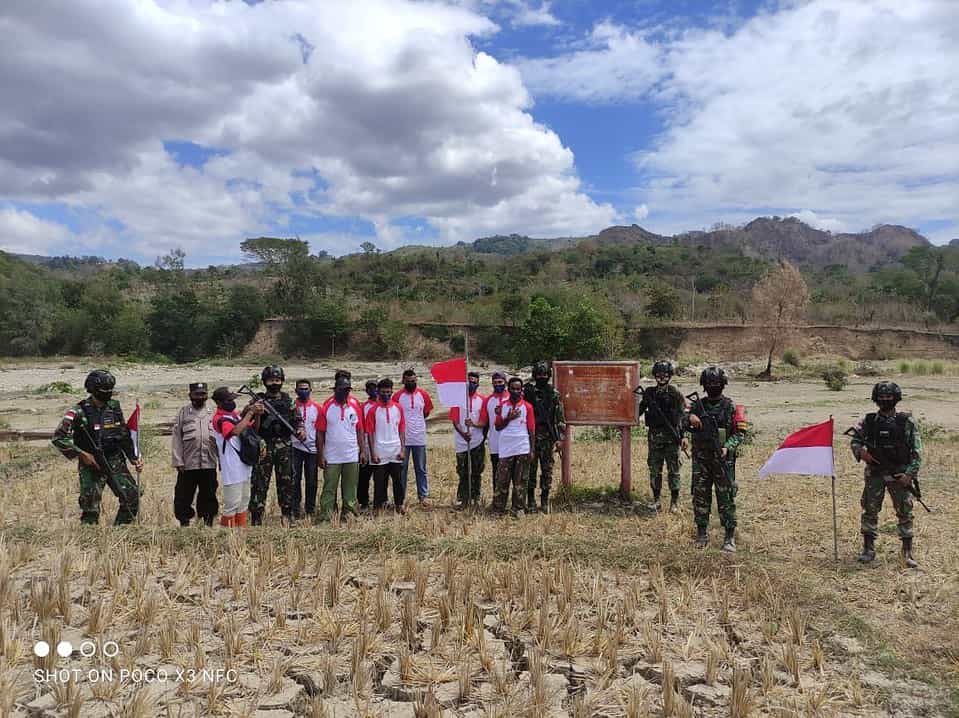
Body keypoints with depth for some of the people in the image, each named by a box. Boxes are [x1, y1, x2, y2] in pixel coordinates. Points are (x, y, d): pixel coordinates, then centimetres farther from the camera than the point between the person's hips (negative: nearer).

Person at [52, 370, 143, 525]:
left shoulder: (115, 407, 6)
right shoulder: (79, 412, -9)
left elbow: (125, 436, 14)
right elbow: (59, 438, -12)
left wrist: (135, 458, 8)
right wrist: (81, 454, -15)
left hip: (116, 463, 4)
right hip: (91, 465, -4)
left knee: (133, 497, -1)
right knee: (90, 506, -3)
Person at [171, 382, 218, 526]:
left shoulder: (213, 413, 8)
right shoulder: (183, 413, 3)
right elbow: (176, 439, 0)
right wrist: (178, 462, -6)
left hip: (209, 464, 1)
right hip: (188, 465, -1)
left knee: (209, 496, 9)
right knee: (183, 496, 4)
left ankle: (208, 523, 21)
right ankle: (184, 523, 18)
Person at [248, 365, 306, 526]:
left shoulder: (288, 400, 10)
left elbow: (297, 420, 15)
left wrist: (301, 430, -5)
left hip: (285, 448, 3)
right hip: (263, 448, -3)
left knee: (286, 483, 9)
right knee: (260, 484, -3)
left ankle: (287, 516, 21)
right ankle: (256, 520, 2)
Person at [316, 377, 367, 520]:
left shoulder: (355, 406, 3)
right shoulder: (326, 407, -5)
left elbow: (360, 430, 8)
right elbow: (320, 433, -2)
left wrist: (363, 450, 3)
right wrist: (321, 456, -5)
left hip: (352, 456, 3)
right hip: (331, 457, -2)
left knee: (350, 488, 8)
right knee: (329, 488, 2)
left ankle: (348, 514, 17)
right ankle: (324, 516, 6)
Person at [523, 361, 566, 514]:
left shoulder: (554, 394, 3)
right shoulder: (527, 391, 2)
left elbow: (560, 418, 3)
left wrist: (560, 438, -3)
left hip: (548, 438, 1)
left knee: (547, 470, 4)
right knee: (530, 469, 4)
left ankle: (545, 501, 14)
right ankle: (531, 501, 14)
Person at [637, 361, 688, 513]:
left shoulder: (676, 393, -2)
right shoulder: (649, 393, 7)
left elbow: (684, 415, -4)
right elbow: (639, 410, 14)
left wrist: (684, 436, -10)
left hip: (671, 437, -3)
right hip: (654, 437, 3)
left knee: (673, 470, 2)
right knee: (654, 470, 7)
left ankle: (674, 501, 11)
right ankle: (656, 499, 17)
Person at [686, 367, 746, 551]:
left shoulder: (730, 407, 0)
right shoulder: (698, 405, 8)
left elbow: (740, 432, -1)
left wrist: (728, 447, -17)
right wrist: (690, 418, -16)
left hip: (723, 459, -3)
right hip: (701, 459, 3)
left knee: (726, 498, 0)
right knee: (700, 496, 7)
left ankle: (730, 536, 8)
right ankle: (702, 533, 18)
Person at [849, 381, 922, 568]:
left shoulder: (906, 422, -3)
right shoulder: (868, 421, 2)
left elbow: (917, 451, -3)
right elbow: (855, 440, 10)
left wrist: (910, 473, -11)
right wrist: (860, 452, -12)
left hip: (900, 475, -1)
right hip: (875, 474, 2)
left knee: (905, 512, 1)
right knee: (870, 511, 4)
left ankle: (907, 553, 12)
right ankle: (868, 550, 13)